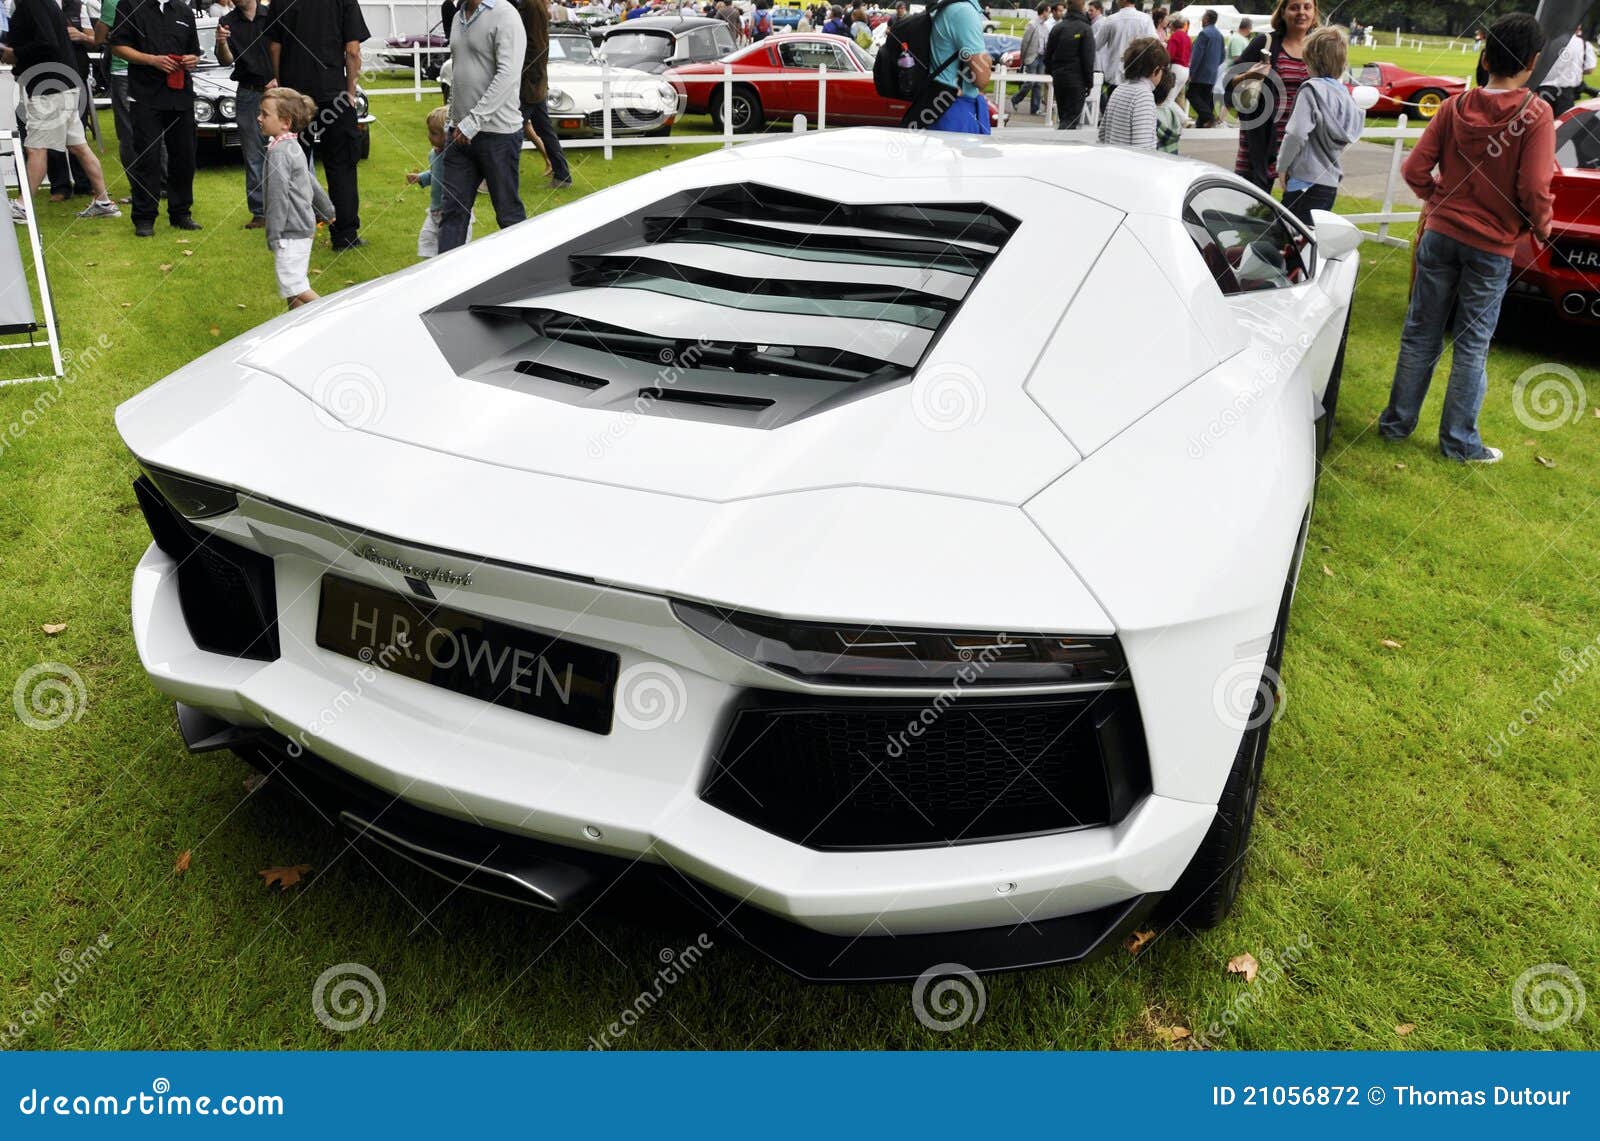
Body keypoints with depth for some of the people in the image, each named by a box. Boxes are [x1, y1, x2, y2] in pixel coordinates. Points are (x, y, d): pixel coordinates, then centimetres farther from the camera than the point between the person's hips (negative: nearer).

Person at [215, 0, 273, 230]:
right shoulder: (228, 22, 6)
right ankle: (260, 213, 7)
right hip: (248, 94, 2)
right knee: (254, 157, 3)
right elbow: (226, 60, -4)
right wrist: (221, 44, -25)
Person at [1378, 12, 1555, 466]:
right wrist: (1541, 228, 3)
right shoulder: (1535, 114, -12)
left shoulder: (1455, 107, -3)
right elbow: (1534, 189, -16)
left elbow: (1415, 170, -4)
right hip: (1492, 246, -2)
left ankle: (1397, 422, 21)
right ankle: (1459, 441, 16)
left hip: (1440, 235, 3)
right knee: (1472, 345, 7)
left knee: (1420, 334, 12)